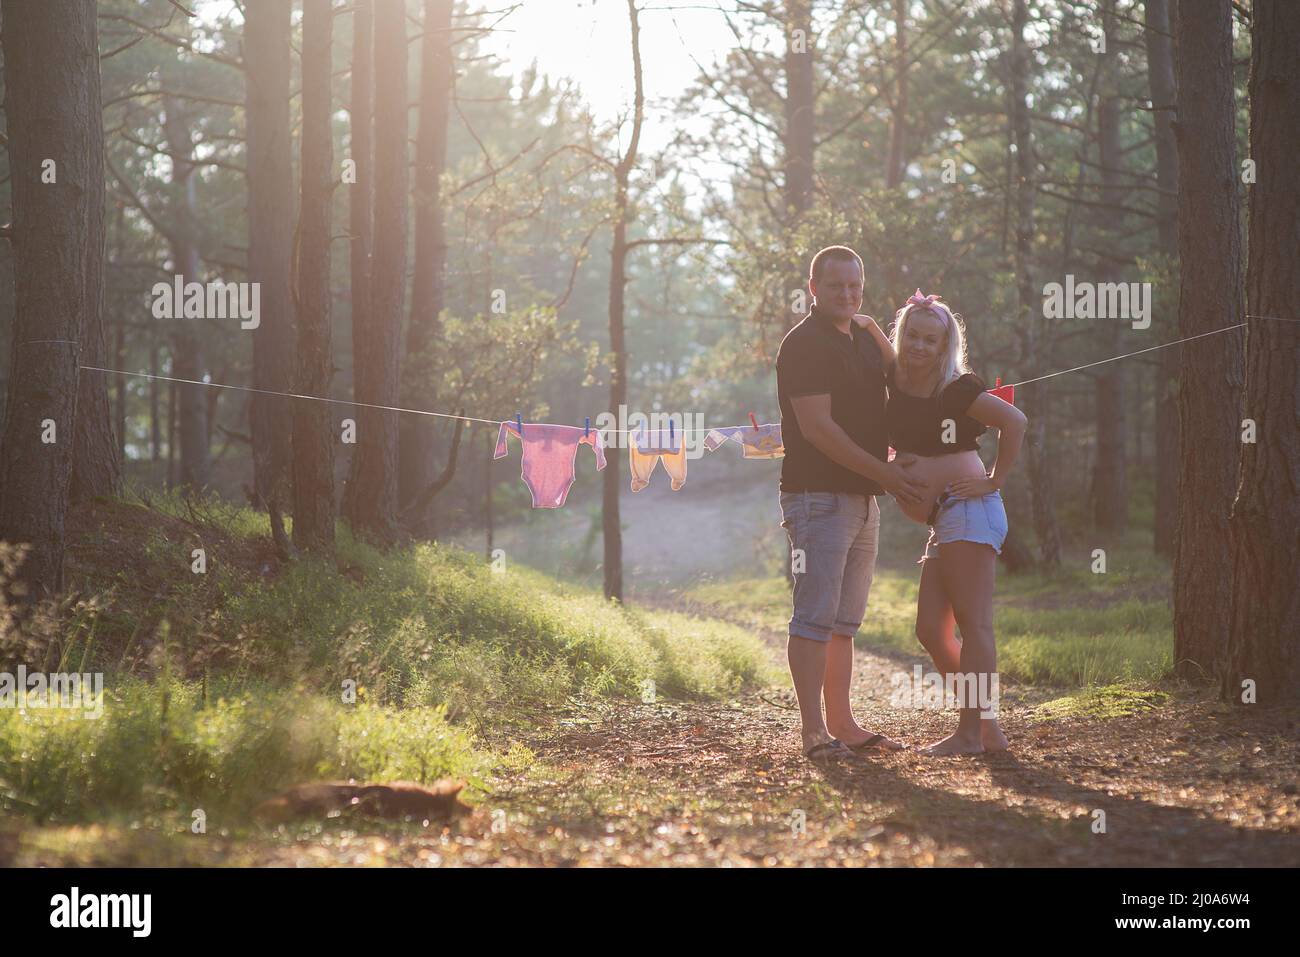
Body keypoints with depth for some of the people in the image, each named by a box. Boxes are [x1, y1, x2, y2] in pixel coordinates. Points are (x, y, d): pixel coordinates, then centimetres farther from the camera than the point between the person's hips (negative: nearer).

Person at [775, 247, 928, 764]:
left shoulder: (865, 341, 17)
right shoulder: (803, 344, -11)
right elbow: (817, 429, -18)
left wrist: (899, 462, 11)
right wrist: (883, 473, -17)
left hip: (862, 497, 9)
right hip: (818, 494, -9)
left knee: (845, 619, 12)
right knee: (816, 614, -10)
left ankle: (842, 724, 17)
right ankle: (813, 731, -11)